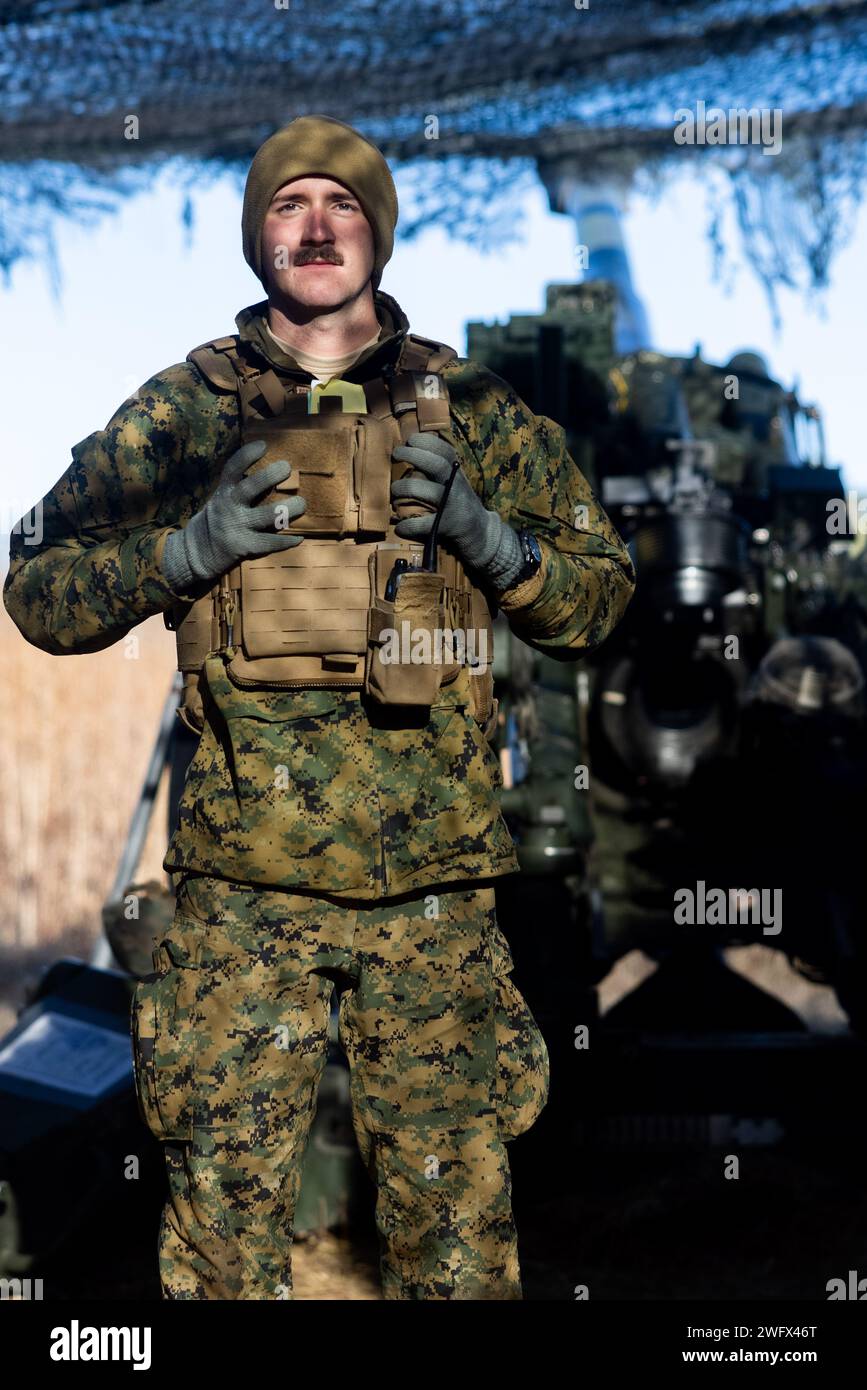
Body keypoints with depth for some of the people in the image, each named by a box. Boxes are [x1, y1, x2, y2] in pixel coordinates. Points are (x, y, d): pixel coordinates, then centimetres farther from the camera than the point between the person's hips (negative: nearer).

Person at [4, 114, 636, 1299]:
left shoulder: (471, 410, 8)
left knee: (455, 1203, 8)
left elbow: (597, 597, 11)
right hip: (244, 890, 0)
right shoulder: (181, 413, 6)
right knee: (225, 1199, 3)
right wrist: (187, 549, -8)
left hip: (435, 888, 1)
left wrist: (484, 534, -8)